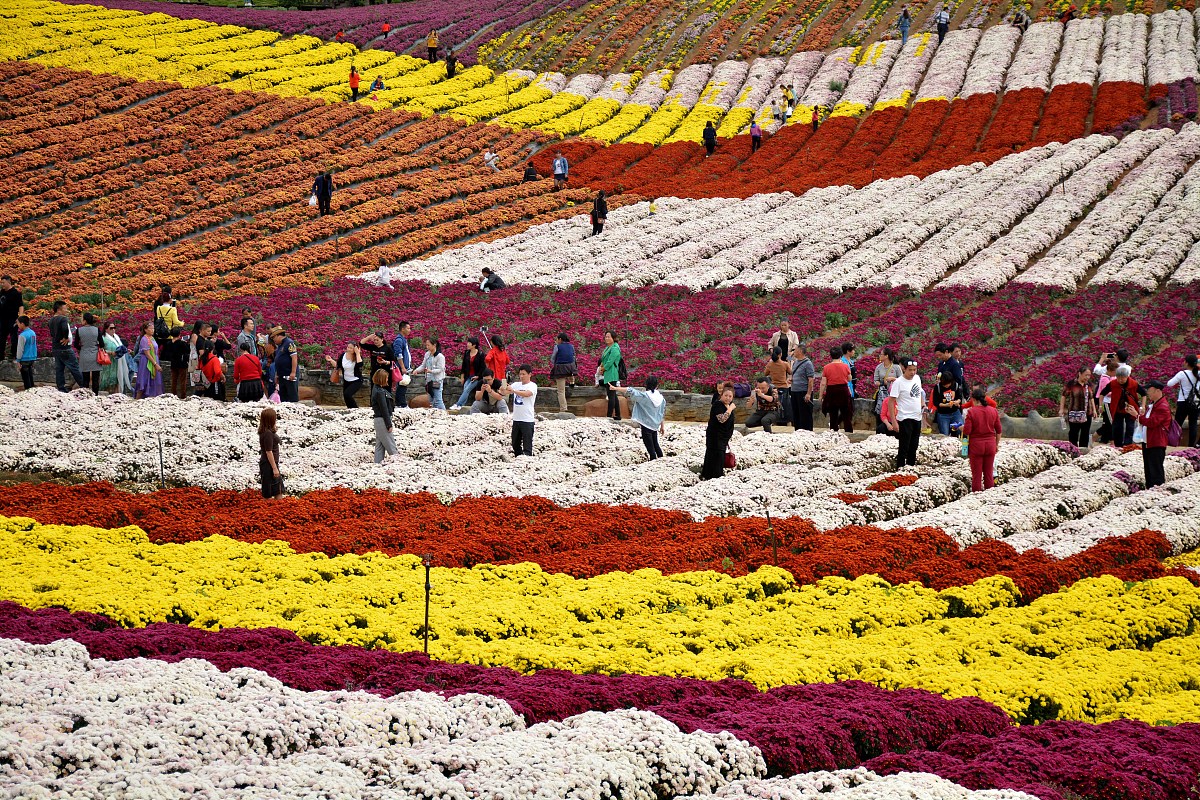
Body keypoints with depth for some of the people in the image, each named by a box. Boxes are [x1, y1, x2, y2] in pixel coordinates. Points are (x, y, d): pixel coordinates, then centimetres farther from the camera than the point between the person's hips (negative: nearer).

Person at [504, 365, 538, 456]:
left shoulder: (532, 386, -6)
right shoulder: (516, 384, 11)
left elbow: (526, 394, -25)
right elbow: (507, 392, -2)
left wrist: (513, 390, -35)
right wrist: (503, 390, -25)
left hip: (527, 419, -6)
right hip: (516, 418, 6)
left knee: (527, 444, -8)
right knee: (515, 443, 14)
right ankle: (518, 457, 25)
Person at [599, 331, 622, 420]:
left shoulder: (614, 348, -13)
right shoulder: (607, 348, 17)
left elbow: (610, 362, -17)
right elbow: (603, 360, 22)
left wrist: (602, 369, -6)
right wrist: (601, 367, 4)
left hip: (611, 375, -10)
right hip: (607, 376, 10)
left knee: (611, 395, -9)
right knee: (613, 396, 13)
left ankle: (609, 416, -9)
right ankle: (617, 416, 17)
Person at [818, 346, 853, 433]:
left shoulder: (826, 367, -7)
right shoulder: (845, 366, -4)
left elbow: (823, 383, -7)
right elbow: (849, 379, 10)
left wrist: (820, 396, 2)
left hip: (831, 391, 0)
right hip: (844, 390, 0)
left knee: (833, 414, 8)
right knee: (846, 413, 9)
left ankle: (833, 430, 9)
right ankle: (849, 430, 9)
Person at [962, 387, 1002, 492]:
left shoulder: (971, 412, -13)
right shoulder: (993, 411, -1)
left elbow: (966, 431, -16)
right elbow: (999, 430, 5)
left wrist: (962, 427, 6)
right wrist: (997, 444, 17)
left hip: (976, 444, -3)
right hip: (990, 444, 3)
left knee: (976, 474, 5)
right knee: (989, 473, 12)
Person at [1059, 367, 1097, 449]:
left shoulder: (1088, 384, 8)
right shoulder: (1071, 383, -8)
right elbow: (1064, 396, -2)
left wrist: (1094, 409, 16)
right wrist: (1061, 409, -5)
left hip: (1087, 414, 5)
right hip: (1074, 414, -5)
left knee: (1085, 433, 6)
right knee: (1073, 432, 0)